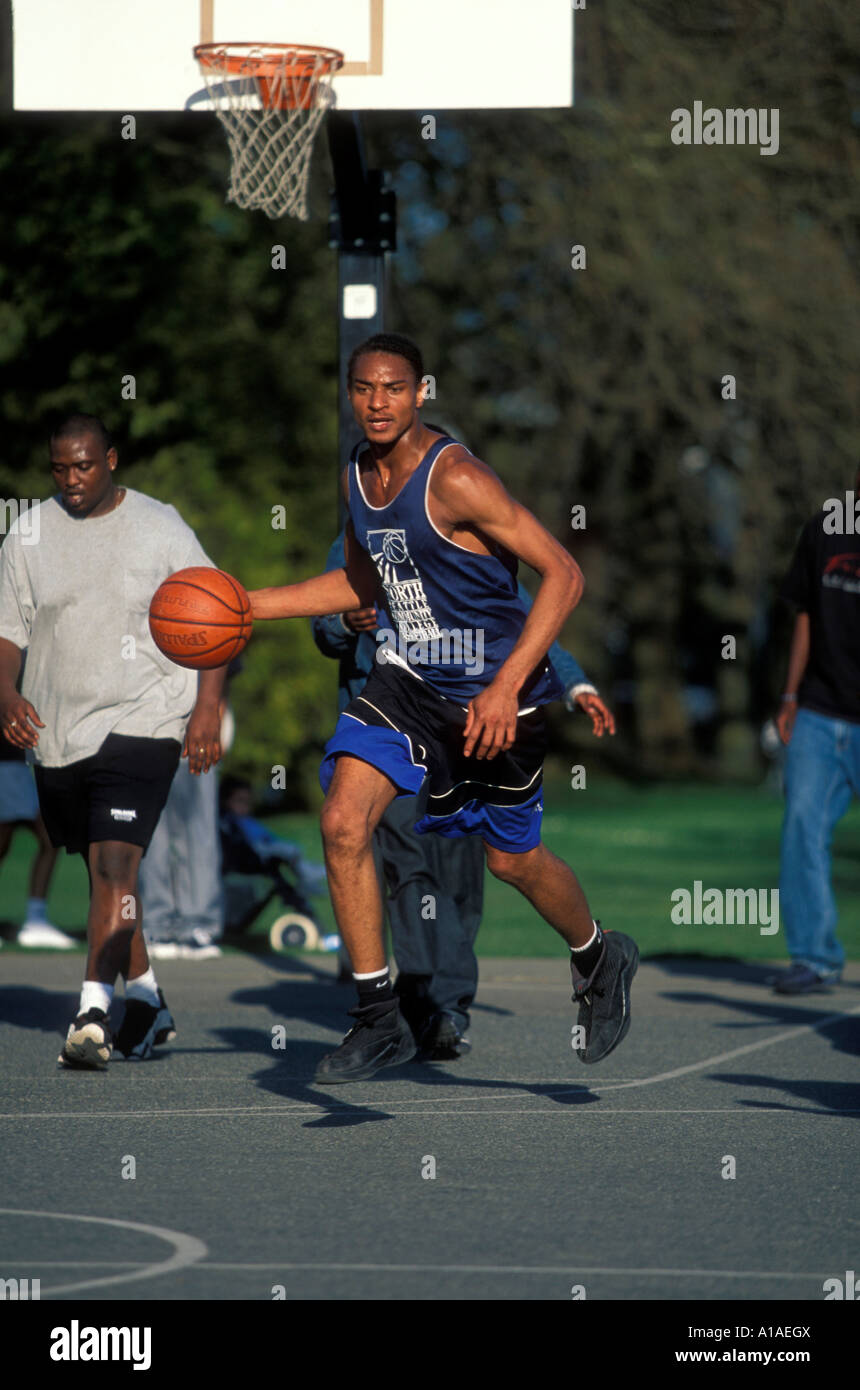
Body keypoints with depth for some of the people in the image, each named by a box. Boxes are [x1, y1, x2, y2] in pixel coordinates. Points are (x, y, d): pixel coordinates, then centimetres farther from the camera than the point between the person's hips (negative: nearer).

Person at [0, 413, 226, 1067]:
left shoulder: (161, 528, 0)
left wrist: (207, 708, -7)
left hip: (141, 720, -4)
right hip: (57, 732, 4)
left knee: (114, 863, -17)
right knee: (104, 870, 13)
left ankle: (94, 1013, -22)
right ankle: (147, 1001, 27)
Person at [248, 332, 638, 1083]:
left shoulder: (455, 479, -23)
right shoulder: (357, 476, 1)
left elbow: (564, 575, -24)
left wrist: (507, 687, -29)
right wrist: (248, 604, 10)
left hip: (495, 691, -6)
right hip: (410, 681, 6)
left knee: (512, 858, 10)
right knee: (343, 821, -13)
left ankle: (601, 959, 42)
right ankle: (381, 1018, -3)